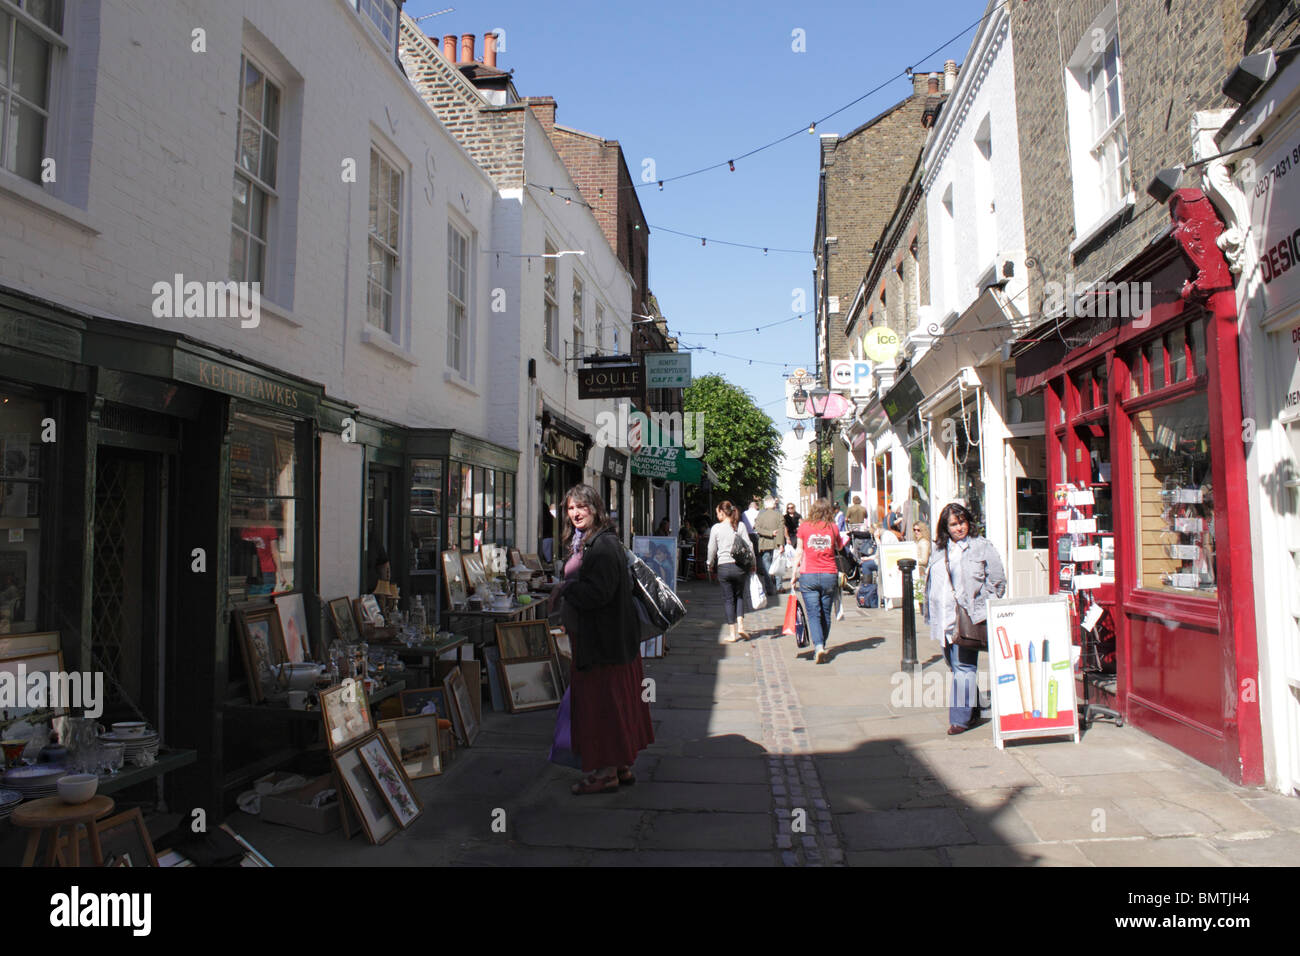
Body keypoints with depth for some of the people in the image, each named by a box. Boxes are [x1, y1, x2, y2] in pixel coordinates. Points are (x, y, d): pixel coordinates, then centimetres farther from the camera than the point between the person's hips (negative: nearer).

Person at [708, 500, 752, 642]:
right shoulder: (740, 527, 0)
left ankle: (732, 633, 9)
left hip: (723, 567, -1)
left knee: (728, 599, 7)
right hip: (739, 566, 1)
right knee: (739, 596, 18)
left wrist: (710, 565, 16)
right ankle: (740, 626, 2)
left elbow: (712, 549, 0)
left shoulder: (716, 528, -5)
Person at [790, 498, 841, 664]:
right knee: (826, 614, 12)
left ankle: (818, 646, -19)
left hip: (808, 576, -1)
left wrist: (794, 574, 11)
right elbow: (839, 547, 17)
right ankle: (821, 646, 20)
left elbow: (799, 552, 5)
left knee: (814, 614, -2)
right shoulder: (833, 528, 2)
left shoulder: (804, 527, 1)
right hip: (829, 575, 1)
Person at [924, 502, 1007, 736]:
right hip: (944, 618, 6)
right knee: (954, 666, 13)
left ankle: (960, 718, -8)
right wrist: (930, 612, 12)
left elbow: (997, 582, -1)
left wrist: (981, 609, -8)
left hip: (969, 618, -6)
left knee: (964, 666, -11)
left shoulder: (982, 547, 1)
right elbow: (931, 583, 22)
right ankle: (973, 709, 28)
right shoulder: (938, 550, 16)